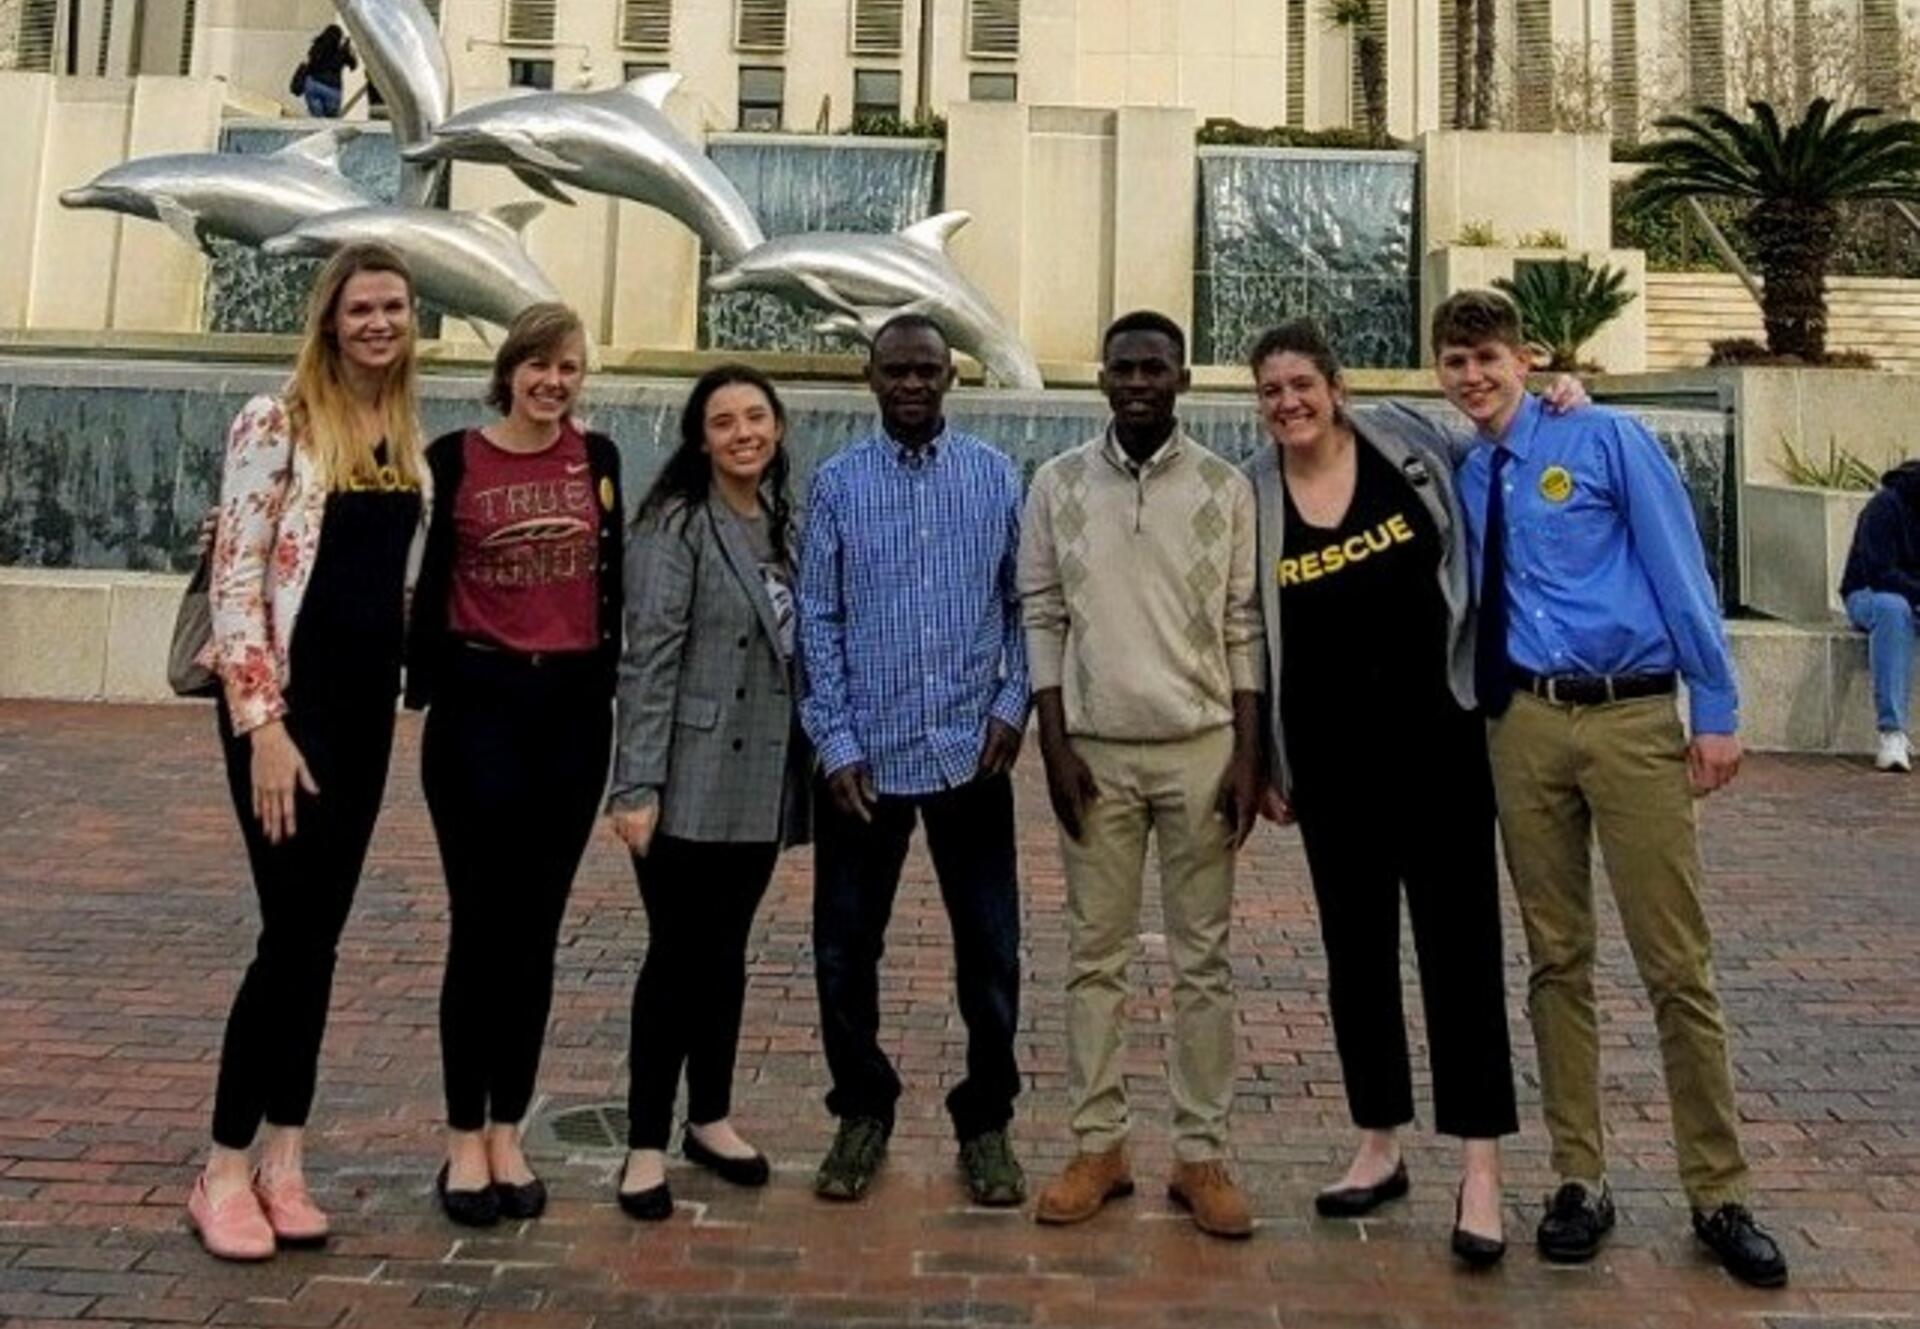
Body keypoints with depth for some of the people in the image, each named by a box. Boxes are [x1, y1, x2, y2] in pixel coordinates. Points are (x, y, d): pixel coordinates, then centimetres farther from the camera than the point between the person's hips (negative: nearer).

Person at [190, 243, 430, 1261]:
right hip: (284, 696, -6)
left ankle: (283, 1160, 19)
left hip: (368, 699, 6)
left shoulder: (409, 438, 12)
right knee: (294, 928, -7)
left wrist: (407, 678, 10)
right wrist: (263, 721, -17)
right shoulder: (276, 422, -8)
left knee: (320, 933, 9)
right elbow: (234, 578, -12)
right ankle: (224, 1171, 9)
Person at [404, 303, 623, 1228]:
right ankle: (463, 1138, 14)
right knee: (480, 924, 0)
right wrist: (422, 691, -3)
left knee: (536, 927, 8)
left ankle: (508, 1133, 20)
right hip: (480, 699, -3)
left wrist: (613, 687, 11)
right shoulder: (454, 458, -1)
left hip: (574, 706, 3)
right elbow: (428, 582, 0)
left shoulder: (597, 457, 8)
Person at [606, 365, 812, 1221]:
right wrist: (637, 785, -18)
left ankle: (711, 1119, 28)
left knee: (725, 952, 15)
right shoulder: (677, 524, -8)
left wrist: (804, 767, 12)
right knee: (676, 955, 1)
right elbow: (649, 658, -14)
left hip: (762, 781, 6)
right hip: (690, 781, -6)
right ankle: (647, 1144, 13)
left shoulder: (783, 524, 12)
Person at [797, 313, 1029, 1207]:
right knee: (845, 946, 8)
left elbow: (1020, 602, 7)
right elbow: (818, 622, -1)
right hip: (865, 755, 0)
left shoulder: (995, 477, 4)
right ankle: (862, 1111, 28)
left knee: (989, 947, 7)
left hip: (972, 751, 1)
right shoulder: (836, 484, 1)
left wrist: (1012, 704, -4)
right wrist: (836, 744, -6)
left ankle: (985, 1119, 25)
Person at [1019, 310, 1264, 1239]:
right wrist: (1055, 747, -4)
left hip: (1201, 750, 0)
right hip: (1096, 750, 1)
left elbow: (1244, 628, 2)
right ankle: (1098, 1146, 18)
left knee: (1203, 960, 6)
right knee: (1096, 955, 7)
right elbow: (1041, 618, 3)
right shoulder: (1058, 485, 3)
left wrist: (1248, 757, -4)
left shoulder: (1226, 488, 2)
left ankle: (1201, 1155, 16)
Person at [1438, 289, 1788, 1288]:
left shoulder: (1605, 440, 0)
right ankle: (1579, 1179, 21)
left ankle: (1718, 1196, 16)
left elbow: (1680, 572, -3)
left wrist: (1717, 711, -7)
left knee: (1677, 965, 1)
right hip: (1523, 725, 4)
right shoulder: (1459, 481, 12)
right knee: (1557, 959, 10)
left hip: (1632, 718, -4)